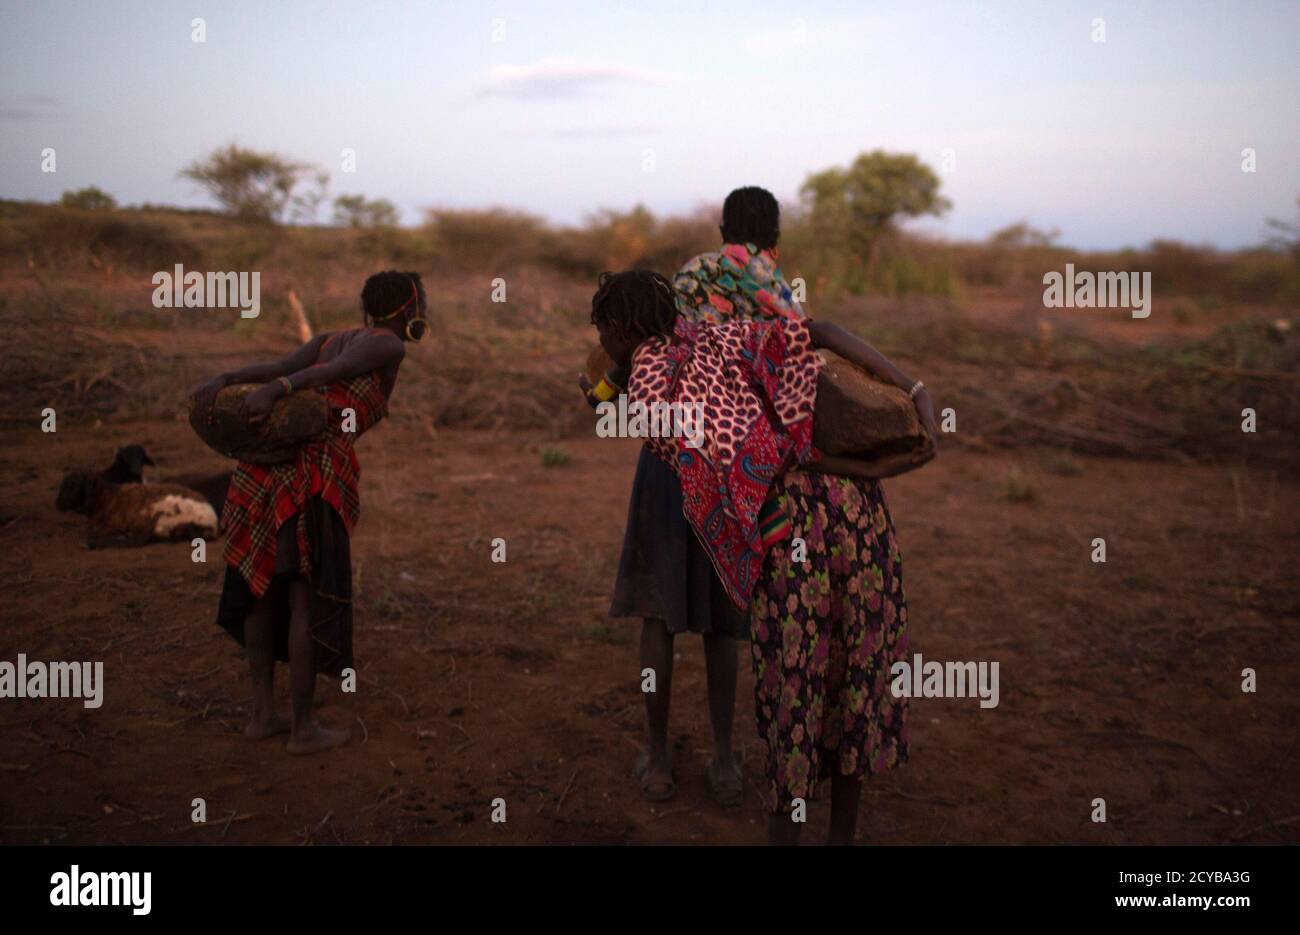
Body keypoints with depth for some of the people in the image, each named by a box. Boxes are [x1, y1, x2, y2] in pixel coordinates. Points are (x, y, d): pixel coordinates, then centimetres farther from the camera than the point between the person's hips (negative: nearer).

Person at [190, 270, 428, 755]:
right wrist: (274, 390, -26)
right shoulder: (389, 346, 5)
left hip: (268, 463, 8)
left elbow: (278, 368, 7)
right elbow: (335, 370, -13)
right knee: (311, 598, 2)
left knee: (264, 586, 16)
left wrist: (222, 379, -7)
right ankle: (303, 726, 11)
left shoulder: (331, 339, 24)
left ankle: (263, 712, 25)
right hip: (317, 473, -7)